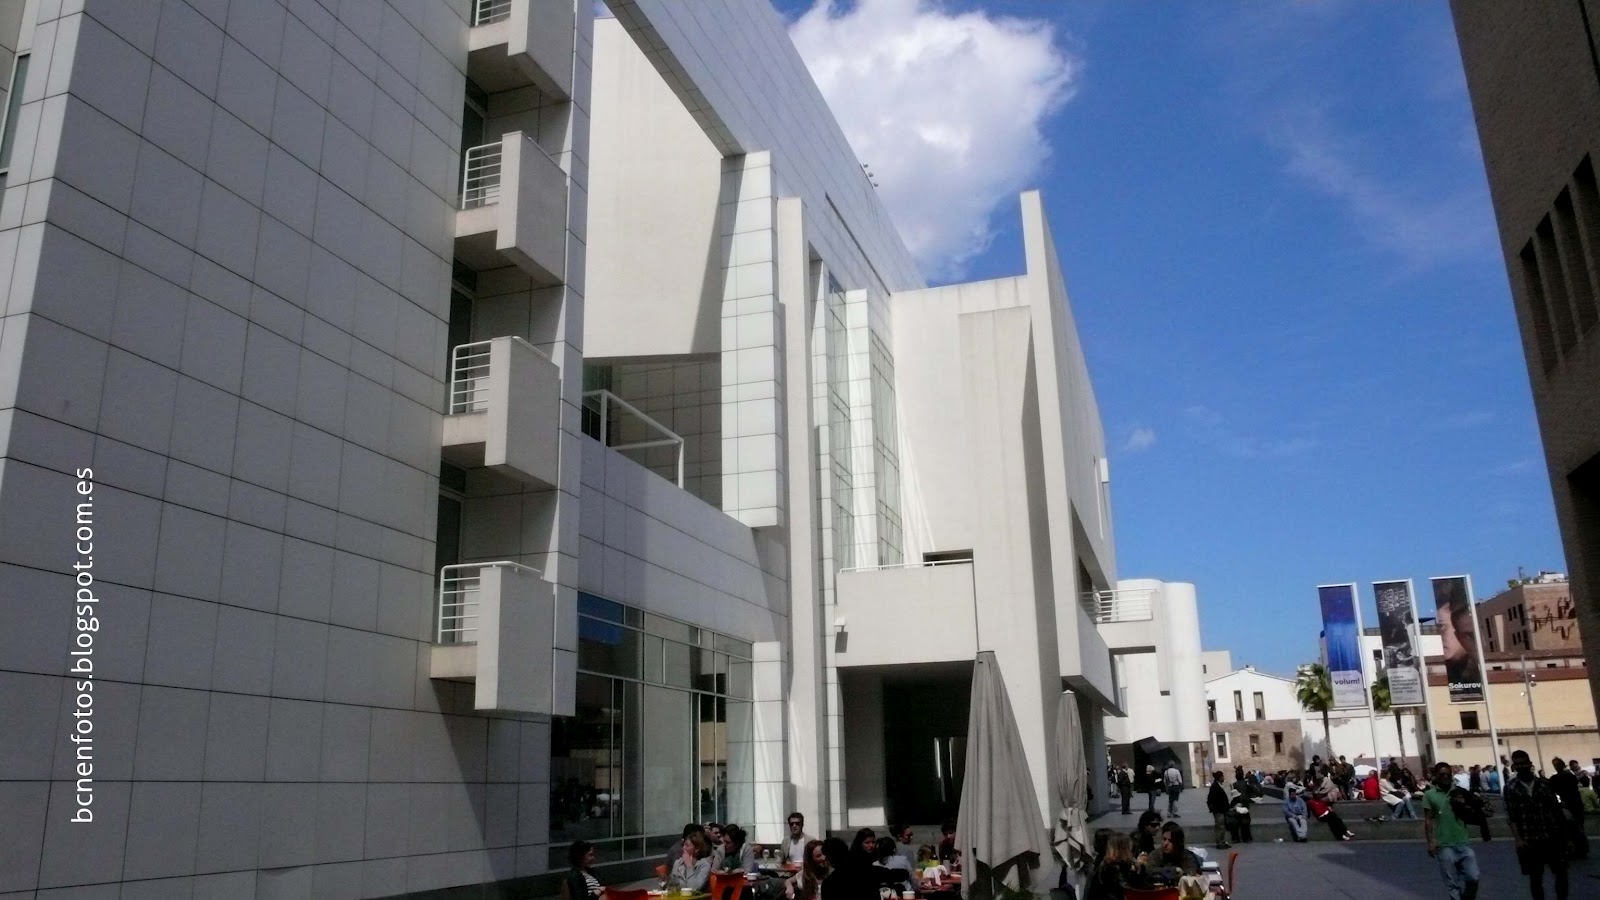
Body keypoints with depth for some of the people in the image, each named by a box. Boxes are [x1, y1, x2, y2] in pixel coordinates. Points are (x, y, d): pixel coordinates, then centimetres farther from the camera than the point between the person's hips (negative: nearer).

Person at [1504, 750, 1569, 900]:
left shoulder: (1545, 783, 4)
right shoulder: (1510, 789, -1)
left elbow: (1557, 809, 6)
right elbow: (1511, 816, -5)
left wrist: (1565, 835, 4)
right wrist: (1518, 839, -14)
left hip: (1552, 838, 2)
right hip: (1530, 841, -2)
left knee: (1561, 873, 5)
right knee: (1535, 878, 6)